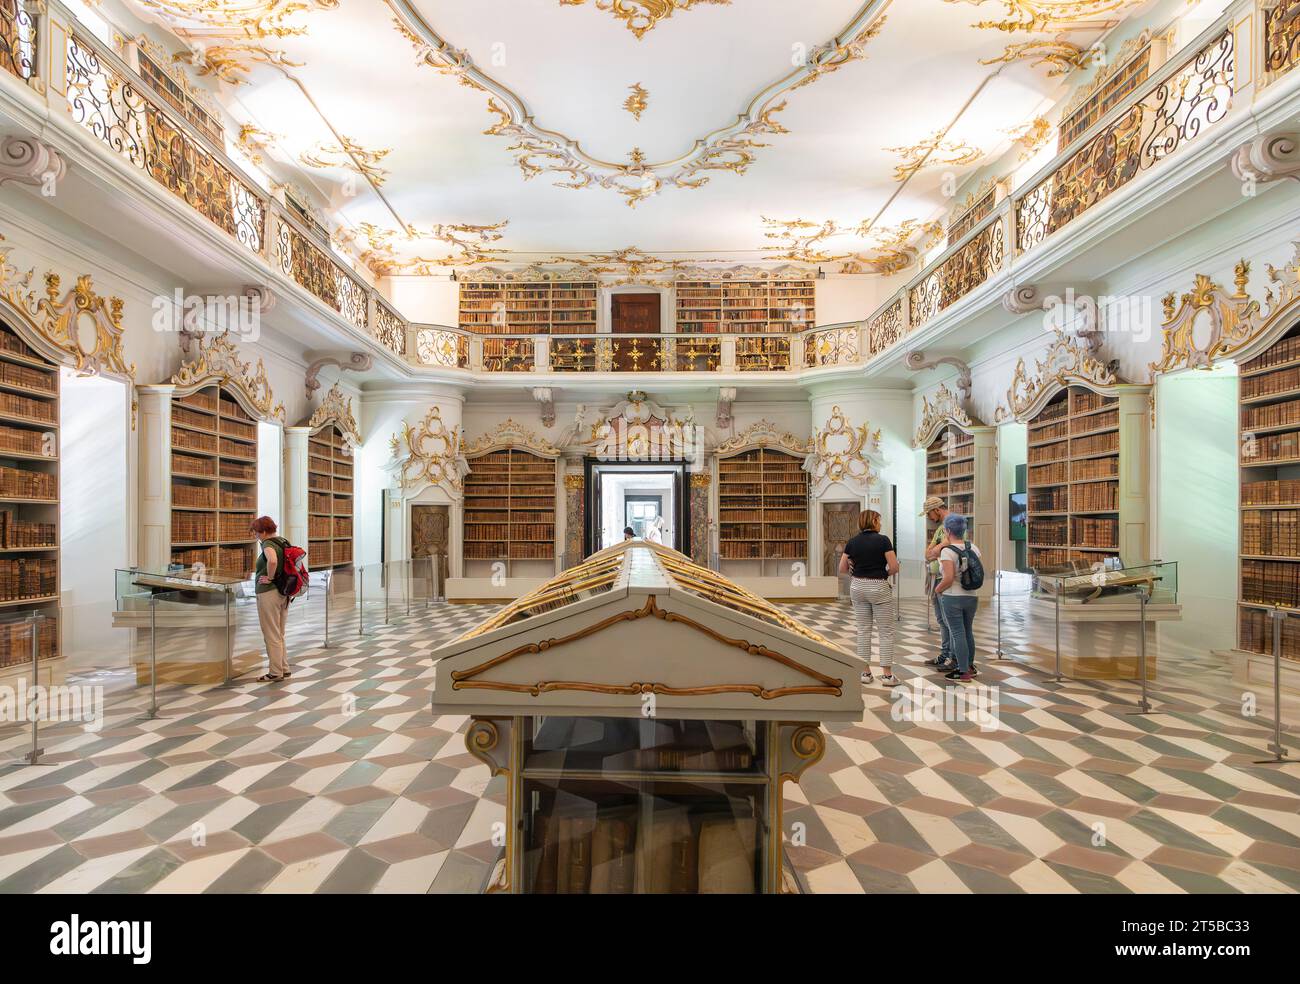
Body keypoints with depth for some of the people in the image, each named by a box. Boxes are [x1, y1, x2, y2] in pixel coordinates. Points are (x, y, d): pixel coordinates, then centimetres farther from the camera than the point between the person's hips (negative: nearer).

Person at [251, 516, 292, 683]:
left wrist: (270, 577, -22)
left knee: (271, 635, 2)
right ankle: (284, 669, 24)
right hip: (283, 593, 9)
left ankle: (275, 673, 10)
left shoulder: (268, 544, -15)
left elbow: (272, 560, -37)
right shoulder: (283, 542, 10)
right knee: (280, 634, 18)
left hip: (269, 593, -9)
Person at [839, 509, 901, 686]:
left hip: (858, 587, 5)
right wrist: (884, 572, 6)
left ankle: (865, 672, 13)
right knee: (886, 632, 4)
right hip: (879, 587, -4)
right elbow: (894, 567, -13)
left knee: (863, 630, 10)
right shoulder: (882, 540, -11)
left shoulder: (852, 542, 2)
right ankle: (887, 675, 5)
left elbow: (842, 569, 5)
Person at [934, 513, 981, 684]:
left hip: (952, 597, -7)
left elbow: (949, 578, -23)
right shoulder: (973, 548, 4)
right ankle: (970, 666, 32)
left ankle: (963, 672, 7)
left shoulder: (947, 551, -17)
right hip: (972, 596, 7)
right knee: (968, 631, 20)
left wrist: (938, 589, -7)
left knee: (957, 633, 2)